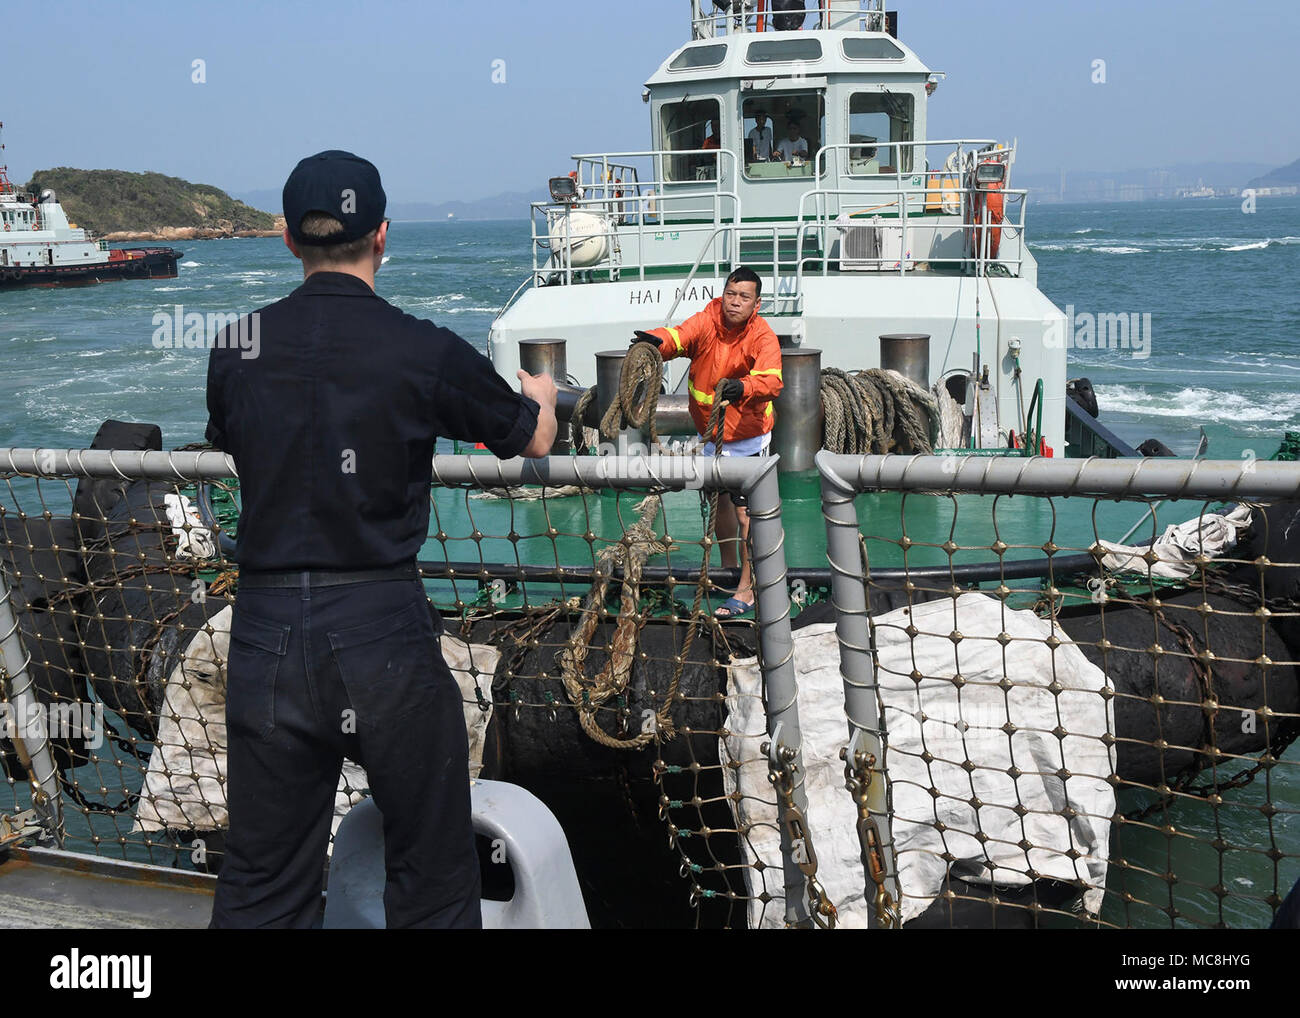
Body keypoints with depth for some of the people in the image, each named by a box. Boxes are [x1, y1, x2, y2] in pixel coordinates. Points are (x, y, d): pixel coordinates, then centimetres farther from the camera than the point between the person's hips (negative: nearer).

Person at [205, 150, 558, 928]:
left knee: (261, 889, 14)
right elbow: (535, 440, 9)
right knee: (434, 874, 13)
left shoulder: (236, 350, 1)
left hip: (266, 633, 3)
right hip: (381, 629, -3)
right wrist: (539, 393, 32)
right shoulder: (423, 352, -8)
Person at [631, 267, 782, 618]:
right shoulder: (707, 321, -10)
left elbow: (771, 380, -36)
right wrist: (655, 341, -50)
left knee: (745, 511, -6)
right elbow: (678, 337, -28)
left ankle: (746, 590, 5)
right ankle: (728, 567, 44)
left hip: (748, 437, -5)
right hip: (709, 433, 5)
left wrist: (742, 388, -56)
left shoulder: (763, 337, -21)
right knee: (718, 501, 21)